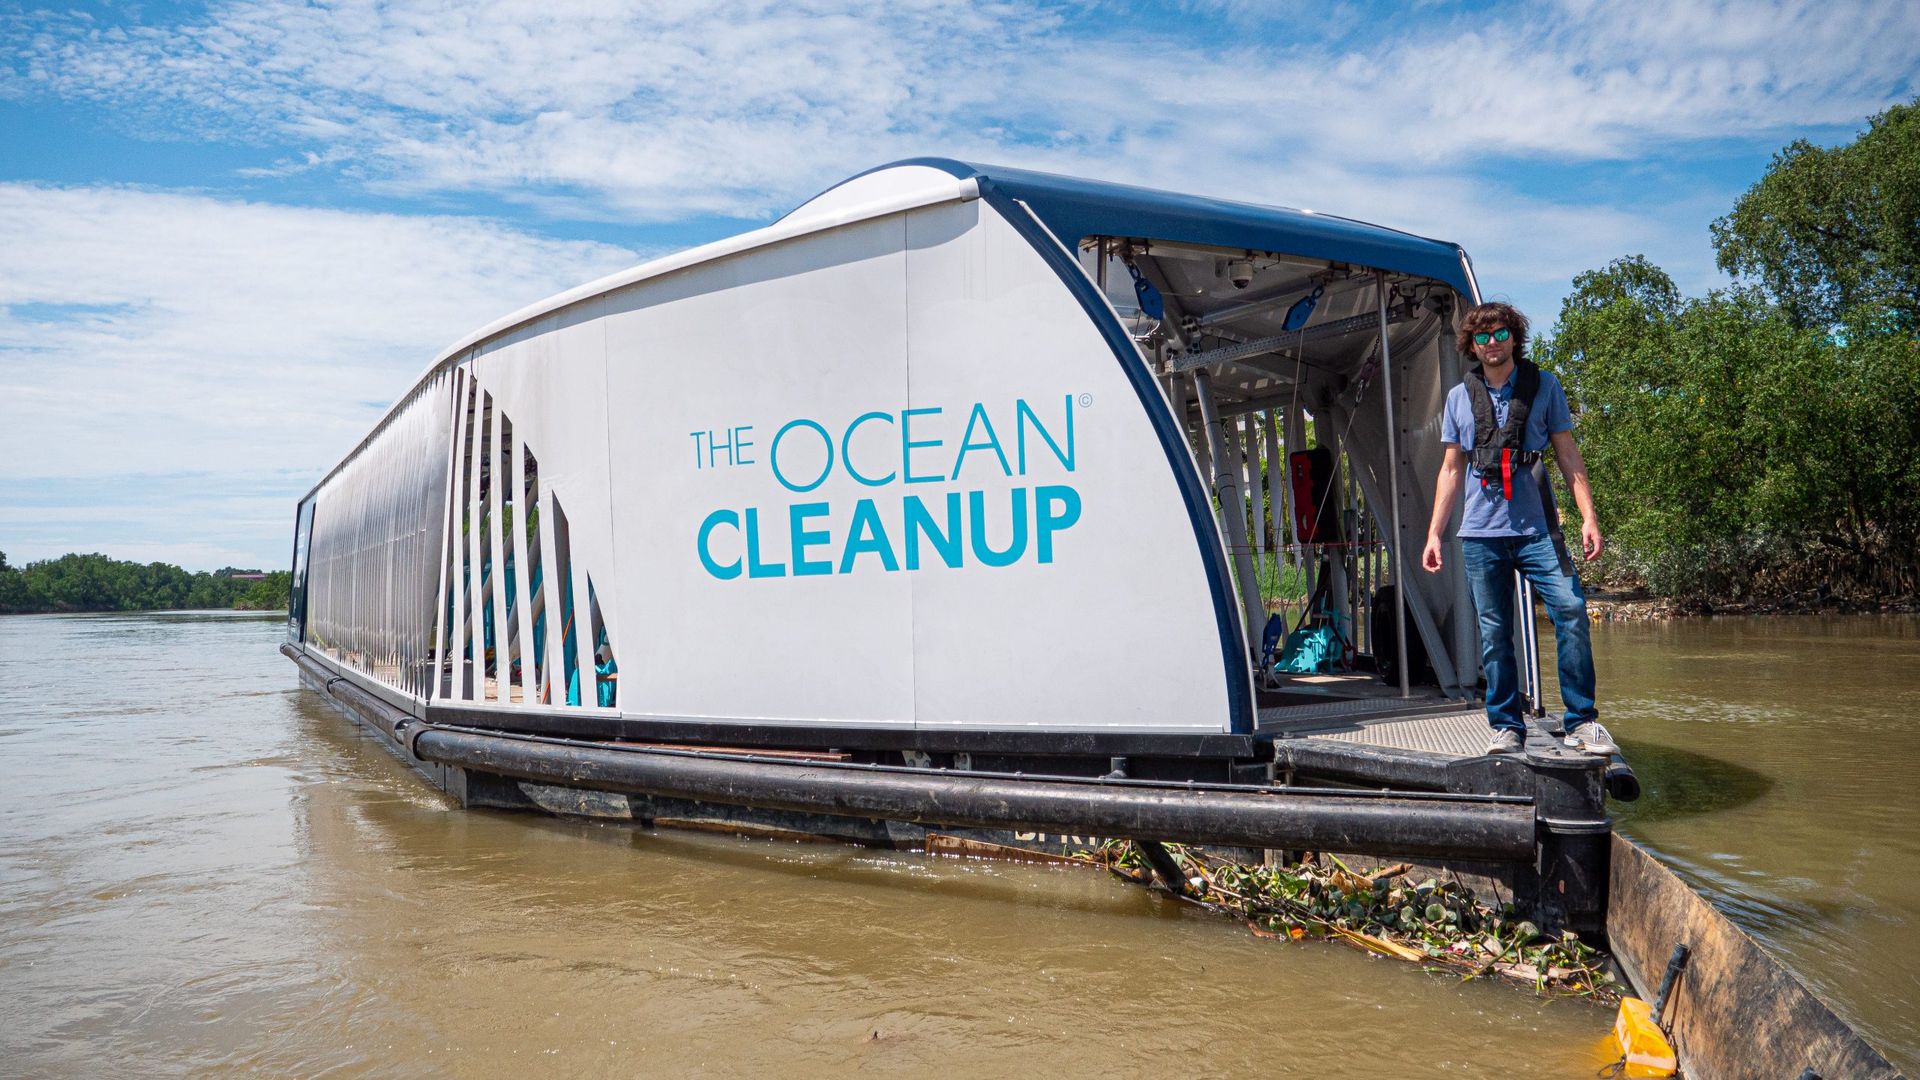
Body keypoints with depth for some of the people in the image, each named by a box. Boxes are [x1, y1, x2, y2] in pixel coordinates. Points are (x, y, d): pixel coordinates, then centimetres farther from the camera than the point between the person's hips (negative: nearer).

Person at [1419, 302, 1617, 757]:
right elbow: (1451, 470, 15)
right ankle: (1506, 727, 11)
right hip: (1481, 533, 1)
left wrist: (1589, 517, -4)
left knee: (1571, 609, -14)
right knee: (1494, 634, 2)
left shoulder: (1545, 387, 8)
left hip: (1536, 528, -1)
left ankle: (1582, 722, -4)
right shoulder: (1459, 397, 12)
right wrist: (1434, 534, 10)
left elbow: (1568, 456, 7)